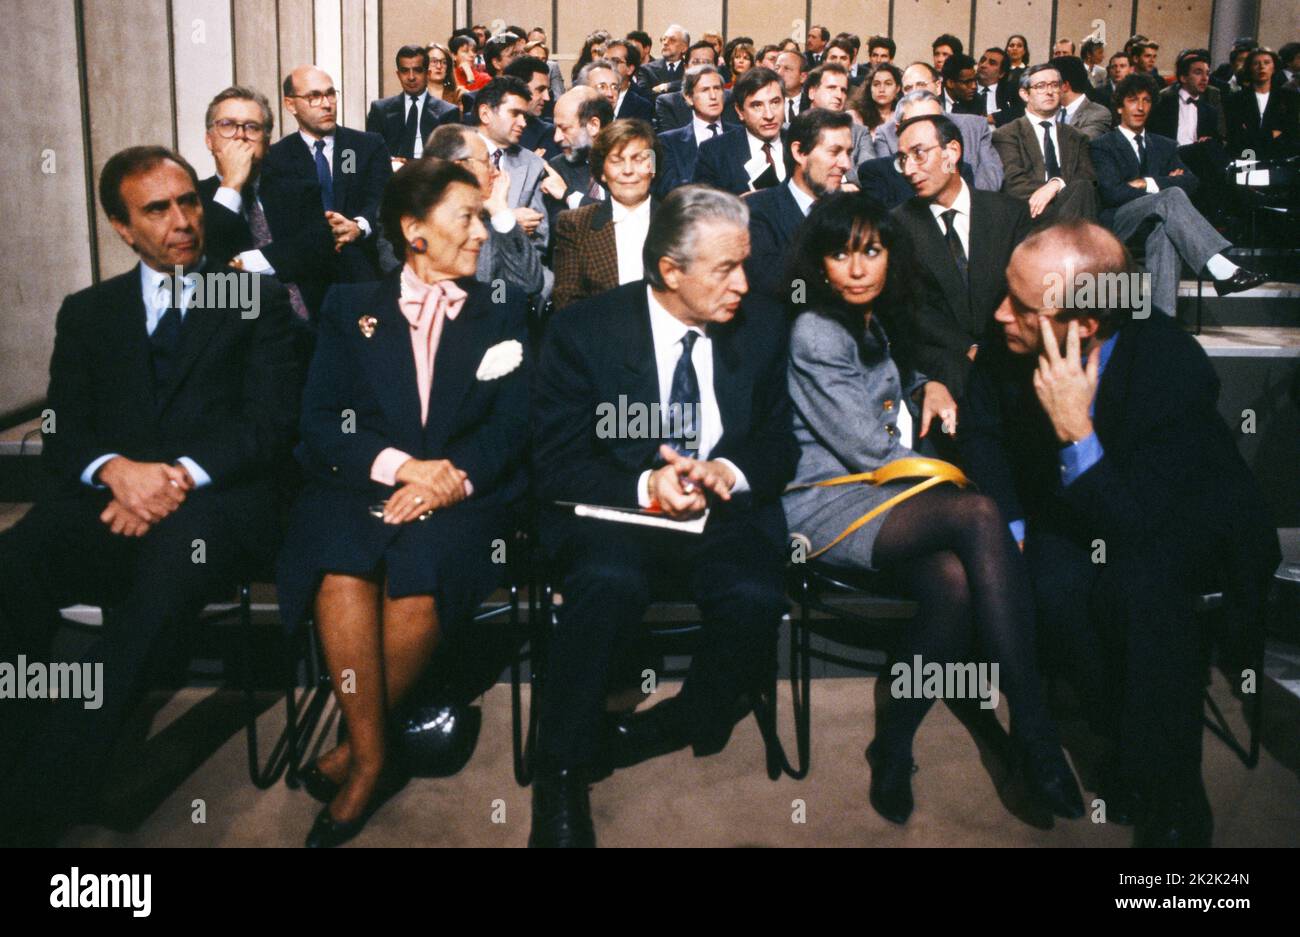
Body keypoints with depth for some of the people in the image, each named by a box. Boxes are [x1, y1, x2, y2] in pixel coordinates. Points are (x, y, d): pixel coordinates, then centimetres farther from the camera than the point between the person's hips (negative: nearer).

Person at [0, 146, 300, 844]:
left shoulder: (257, 299, 15)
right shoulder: (86, 312, 22)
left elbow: (272, 422, 3)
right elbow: (63, 436, 12)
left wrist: (181, 474, -14)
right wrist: (116, 469, -13)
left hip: (215, 505, -2)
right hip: (107, 501, 3)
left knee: (171, 558, -39)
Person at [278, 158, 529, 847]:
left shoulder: (504, 311, 16)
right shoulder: (350, 307, 15)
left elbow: (513, 423, 4)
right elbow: (319, 420, 3)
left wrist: (454, 477, -15)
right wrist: (398, 464, -14)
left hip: (464, 495, 0)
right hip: (360, 484, 1)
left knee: (423, 565, -33)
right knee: (341, 564, -32)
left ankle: (357, 747, -12)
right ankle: (372, 758, -18)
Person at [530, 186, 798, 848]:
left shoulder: (760, 333, 8)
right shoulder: (582, 331, -3)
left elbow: (780, 445, 11)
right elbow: (556, 465, -6)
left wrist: (731, 470, -12)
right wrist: (643, 487, -23)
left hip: (722, 515, 3)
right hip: (614, 513, -2)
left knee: (755, 596, -30)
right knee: (609, 583, -36)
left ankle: (664, 730, -4)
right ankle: (561, 775, -18)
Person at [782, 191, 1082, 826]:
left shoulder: (869, 322, 20)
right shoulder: (814, 332, -7)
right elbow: (867, 448, -11)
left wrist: (925, 386, 16)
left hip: (881, 494, 8)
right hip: (824, 503, -7)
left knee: (955, 584, -29)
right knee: (978, 513, -33)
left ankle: (892, 747, -14)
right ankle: (1034, 734, -30)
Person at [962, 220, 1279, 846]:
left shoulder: (1176, 370, -32)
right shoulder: (1013, 341, -19)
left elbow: (1130, 524, -33)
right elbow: (981, 428, 1)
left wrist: (1076, 430, -45)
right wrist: (1011, 528, -9)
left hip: (1183, 521, -3)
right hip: (1071, 511, 4)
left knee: (1140, 582, -37)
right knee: (1053, 584, -31)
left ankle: (1171, 804, -17)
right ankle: (1124, 739, -4)